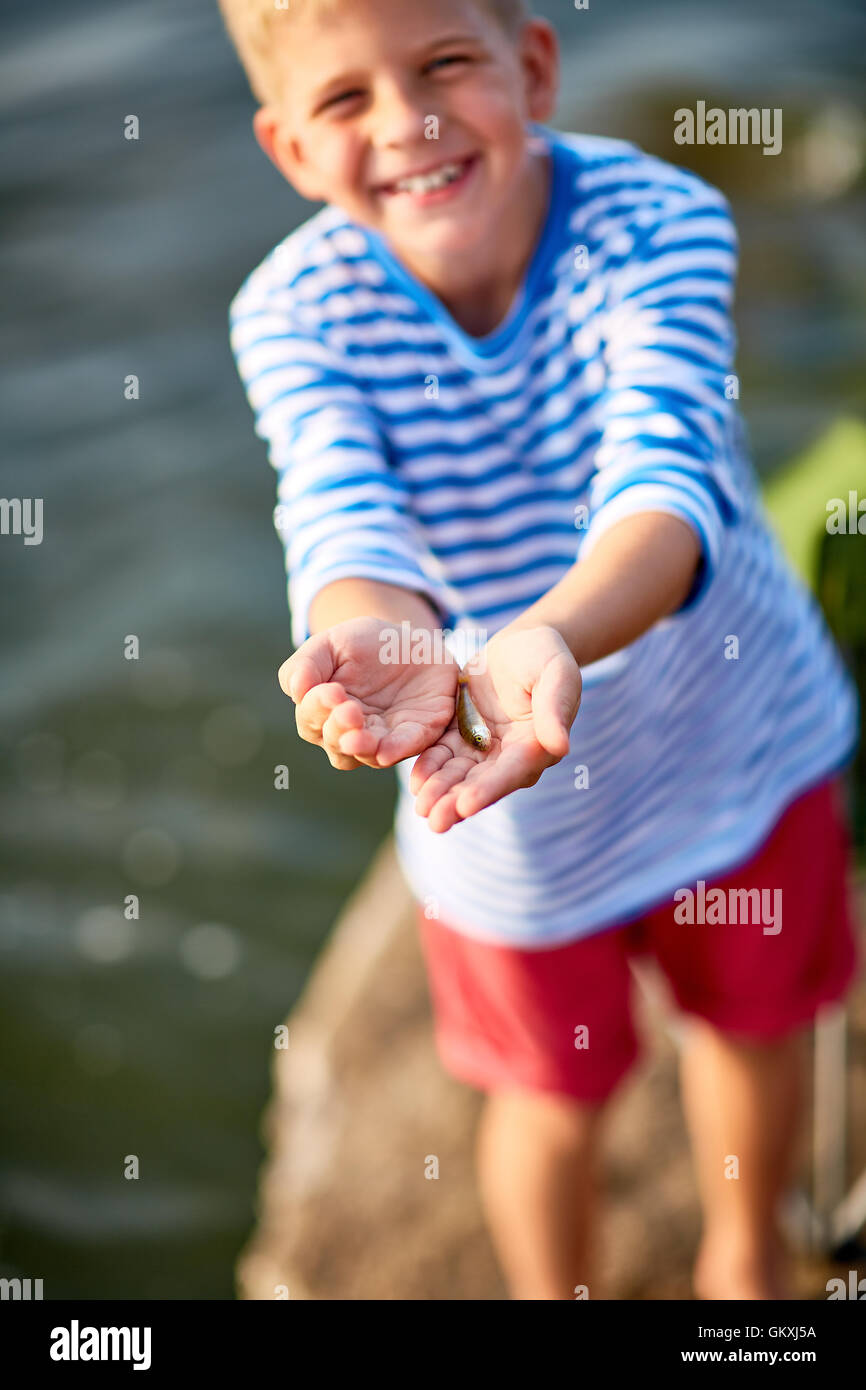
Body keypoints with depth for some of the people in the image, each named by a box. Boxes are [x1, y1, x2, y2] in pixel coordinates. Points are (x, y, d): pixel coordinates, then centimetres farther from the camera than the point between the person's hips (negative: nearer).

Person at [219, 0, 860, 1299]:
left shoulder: (657, 220, -24)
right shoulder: (295, 312, -20)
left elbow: (667, 475, -39)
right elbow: (342, 516, -36)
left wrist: (549, 635, -60)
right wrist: (386, 636, -60)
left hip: (735, 740, 1)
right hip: (509, 806, 0)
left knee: (755, 1019, 26)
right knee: (557, 1093, 21)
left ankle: (746, 1256, 60)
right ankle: (557, 1293, 55)